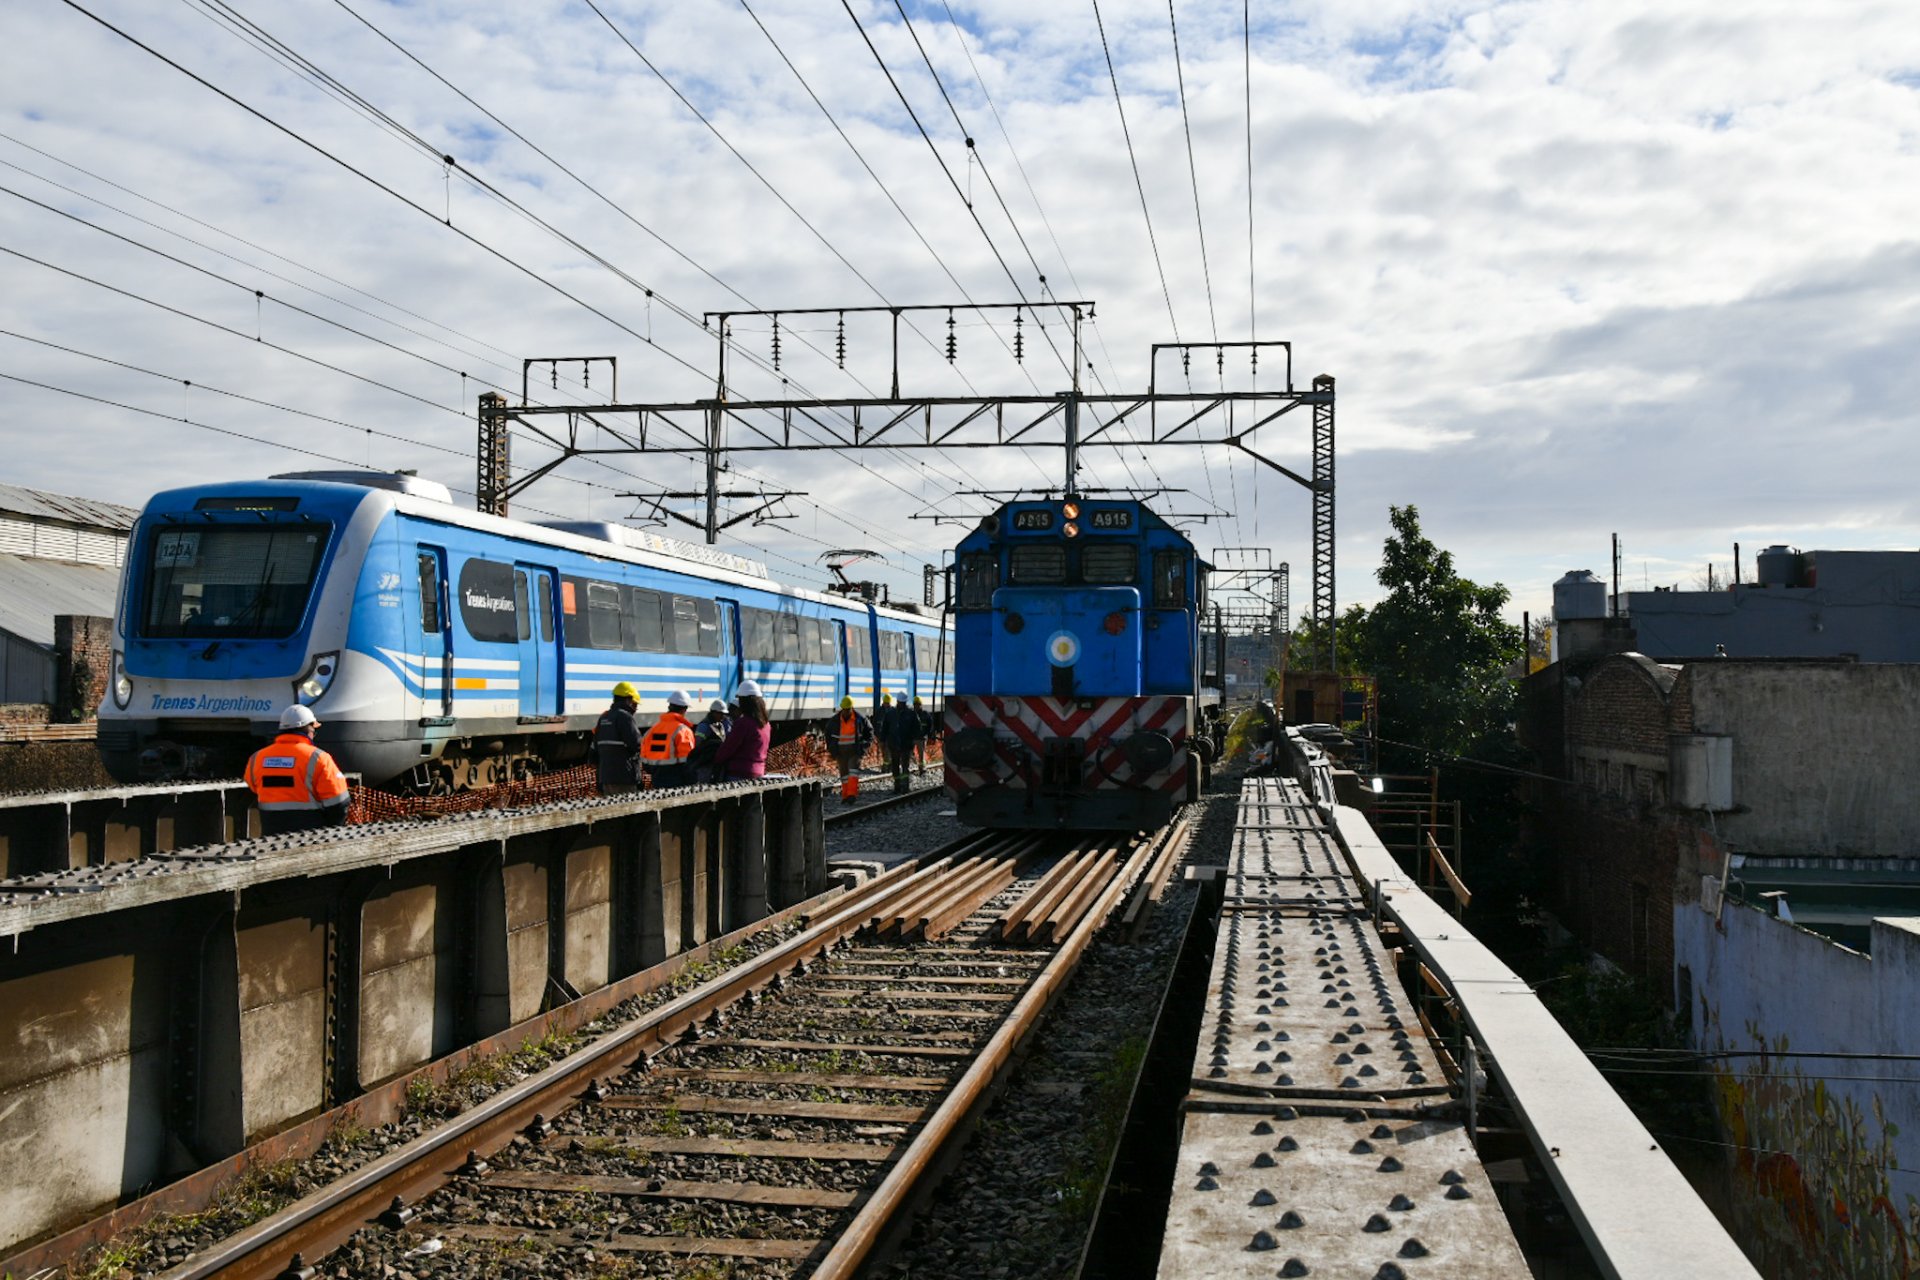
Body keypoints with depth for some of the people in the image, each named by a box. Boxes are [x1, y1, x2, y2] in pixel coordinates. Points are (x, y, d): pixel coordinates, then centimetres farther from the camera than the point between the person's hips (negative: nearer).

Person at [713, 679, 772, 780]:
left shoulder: (743, 723, -14)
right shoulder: (766, 724, 10)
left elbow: (728, 747, -8)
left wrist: (716, 761, 7)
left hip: (739, 773, -8)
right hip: (759, 772, 8)